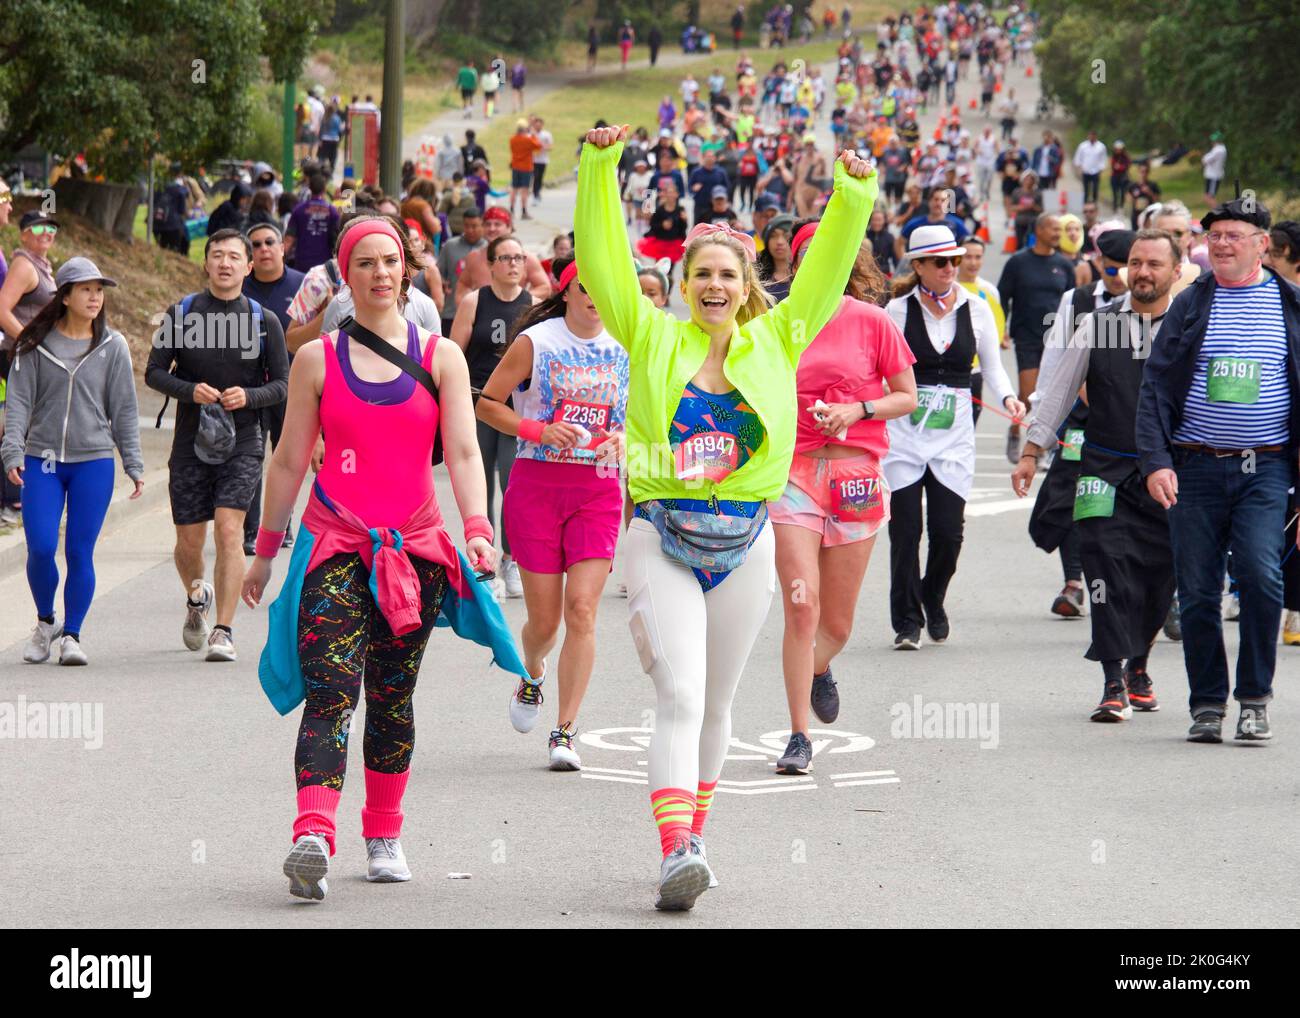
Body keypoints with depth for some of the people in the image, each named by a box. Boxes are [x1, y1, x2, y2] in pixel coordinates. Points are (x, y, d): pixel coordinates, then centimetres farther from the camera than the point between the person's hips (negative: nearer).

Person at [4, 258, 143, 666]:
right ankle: (45, 621, 18)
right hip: (42, 461, 0)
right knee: (41, 548, -6)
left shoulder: (112, 346, 3)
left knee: (79, 552, -1)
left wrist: (133, 464, 4)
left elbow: (124, 408, 7)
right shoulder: (35, 344, 1)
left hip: (94, 461, 0)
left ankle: (71, 634, 11)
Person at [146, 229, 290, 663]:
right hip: (191, 444, 1)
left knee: (229, 530, -16)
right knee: (189, 542, 6)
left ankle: (223, 632, -13)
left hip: (242, 446, -1)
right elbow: (154, 372, 2)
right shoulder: (180, 314, 3)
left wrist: (249, 396, -16)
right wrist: (191, 391, -17)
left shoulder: (265, 321, 2)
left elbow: (282, 384, 4)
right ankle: (197, 599, 40)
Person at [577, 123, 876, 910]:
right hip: (663, 538, -2)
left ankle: (694, 834, 29)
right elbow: (603, 262, -3)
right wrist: (601, 165, -9)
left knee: (716, 703, 13)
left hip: (745, 543, 3)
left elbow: (827, 270, 3)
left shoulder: (775, 343, 6)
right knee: (680, 695, -15)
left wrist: (855, 193, -7)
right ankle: (676, 852, -24)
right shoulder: (654, 338, 2)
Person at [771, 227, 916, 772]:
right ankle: (799, 738, -5)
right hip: (793, 471, 0)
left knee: (837, 624, 8)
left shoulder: (873, 322, 1)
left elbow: (907, 397, 5)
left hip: (857, 473, 0)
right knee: (800, 606, -13)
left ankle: (818, 669, 45)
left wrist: (857, 409, -10)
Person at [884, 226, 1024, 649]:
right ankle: (907, 621, 10)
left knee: (948, 532, -3)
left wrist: (1007, 398, -6)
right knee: (905, 531, -4)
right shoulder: (899, 309, 0)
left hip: (954, 436, 1)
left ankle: (933, 601, 26)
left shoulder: (976, 310, 6)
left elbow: (992, 366, 12)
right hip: (903, 434, -1)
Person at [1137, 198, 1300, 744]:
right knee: (1197, 591, 1)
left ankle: (1255, 699, -4)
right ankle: (1207, 703, 14)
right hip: (1196, 468, 1)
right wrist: (1156, 461, -9)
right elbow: (1156, 387, 3)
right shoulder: (1190, 305, 7)